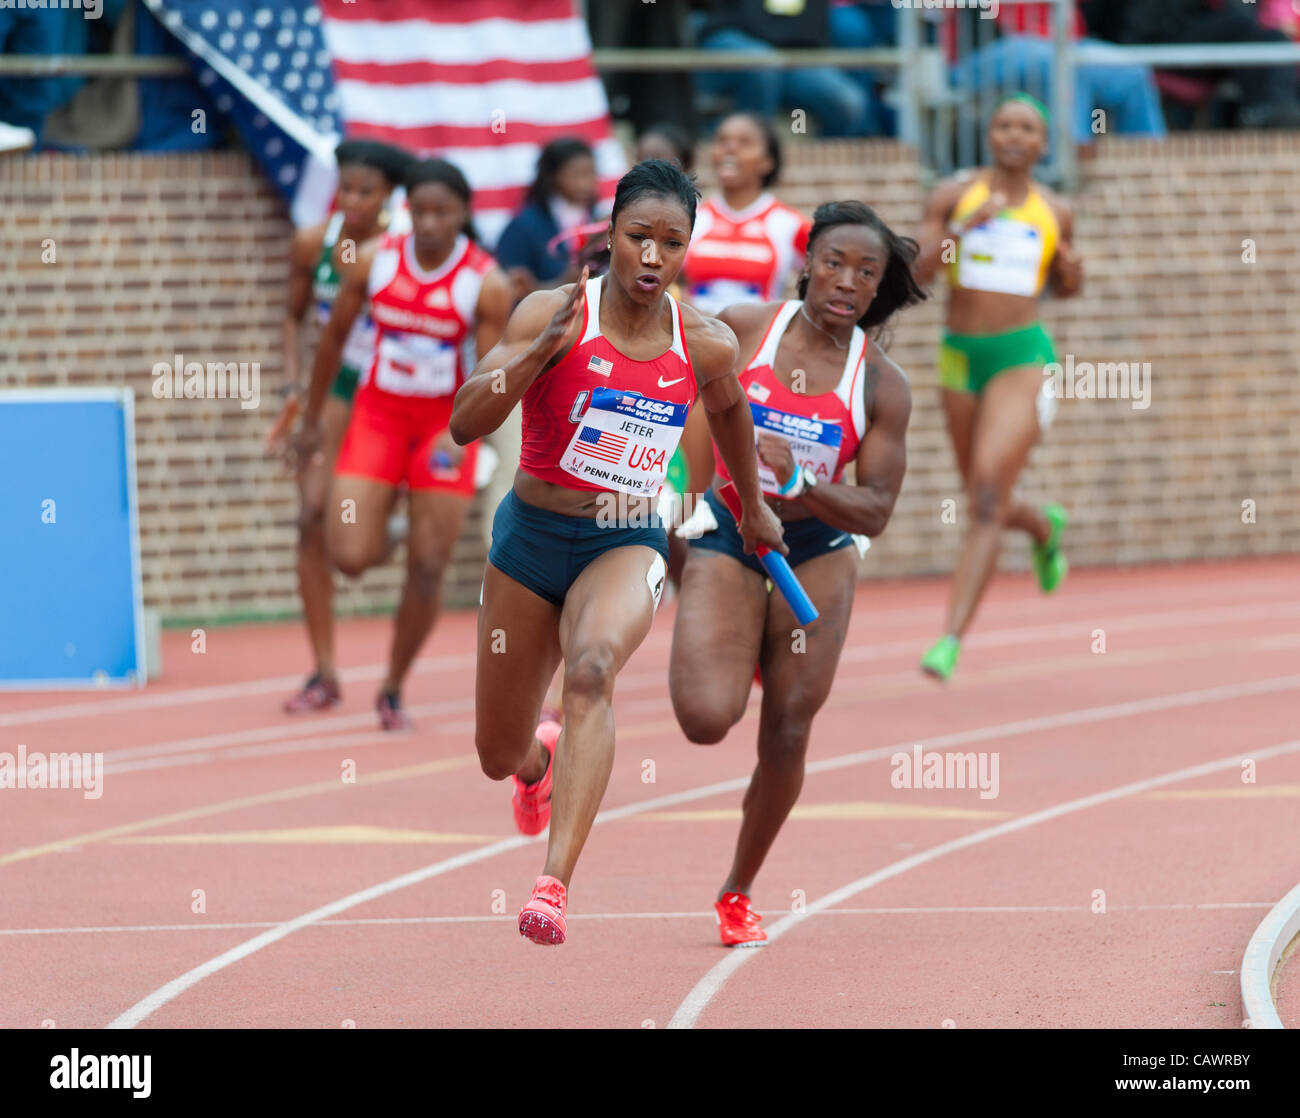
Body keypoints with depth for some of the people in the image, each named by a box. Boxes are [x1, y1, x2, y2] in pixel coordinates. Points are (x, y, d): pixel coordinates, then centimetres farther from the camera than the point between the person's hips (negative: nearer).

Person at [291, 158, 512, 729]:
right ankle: (380, 537, 26)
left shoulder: (486, 284, -14)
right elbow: (334, 337, 6)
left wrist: (459, 433, -32)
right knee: (349, 556, -12)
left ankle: (393, 688, 14)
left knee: (427, 570, -4)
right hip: (378, 414, 1)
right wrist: (312, 418, 11)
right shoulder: (374, 261, -8)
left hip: (445, 426, -1)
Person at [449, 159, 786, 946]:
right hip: (532, 536, 0)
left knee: (593, 669, -34)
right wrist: (539, 352, -33)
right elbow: (464, 424, -20)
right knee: (499, 755, 11)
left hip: (627, 546, 0)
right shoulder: (554, 315, -12)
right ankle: (540, 761, 53)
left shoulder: (707, 345, -3)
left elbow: (729, 409, 21)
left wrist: (754, 505, 32)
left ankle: (556, 883, -42)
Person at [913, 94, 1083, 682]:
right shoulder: (953, 196, 3)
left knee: (989, 498, -18)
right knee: (985, 504, 15)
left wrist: (1073, 273, -1)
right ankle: (1045, 527, 52)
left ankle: (951, 637, -23)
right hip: (961, 354, 2)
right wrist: (962, 228, -20)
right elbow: (916, 271, -6)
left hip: (1022, 357, -2)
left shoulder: (1055, 211, 7)